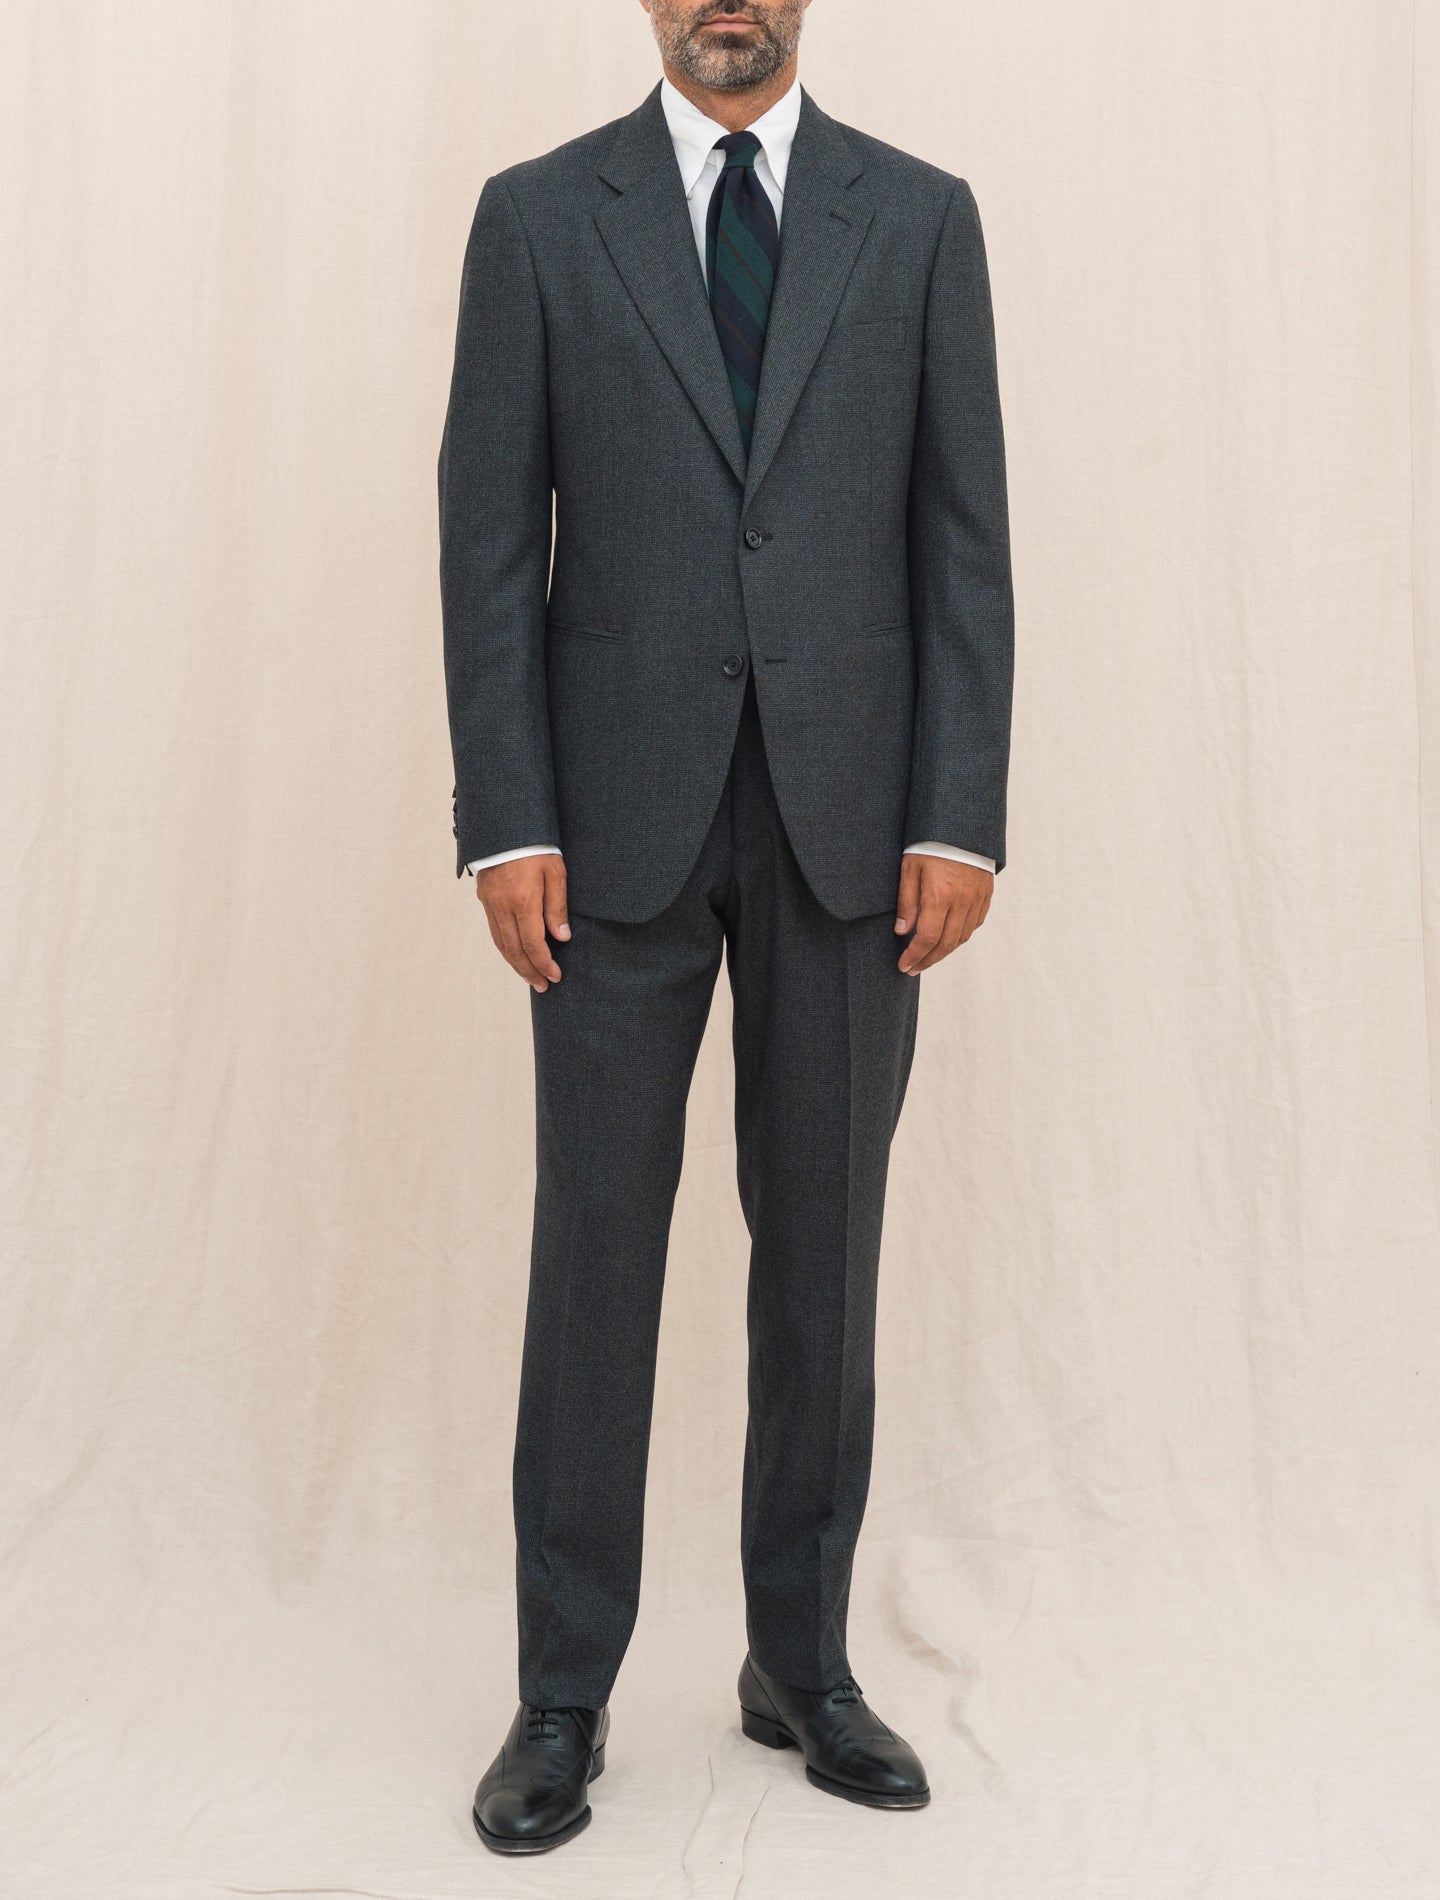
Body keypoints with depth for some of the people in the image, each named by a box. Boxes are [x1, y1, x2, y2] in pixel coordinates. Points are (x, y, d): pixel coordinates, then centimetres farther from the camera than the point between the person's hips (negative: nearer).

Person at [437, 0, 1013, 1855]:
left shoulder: (921, 216, 8)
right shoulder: (538, 214, 6)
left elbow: (965, 538, 3)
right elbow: (489, 541, 1)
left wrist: (959, 816, -5)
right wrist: (506, 824, -8)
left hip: (848, 810, 1)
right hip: (622, 811, -1)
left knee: (824, 1248, 8)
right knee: (595, 1244, 3)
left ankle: (802, 1661, 25)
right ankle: (564, 1694, 17)